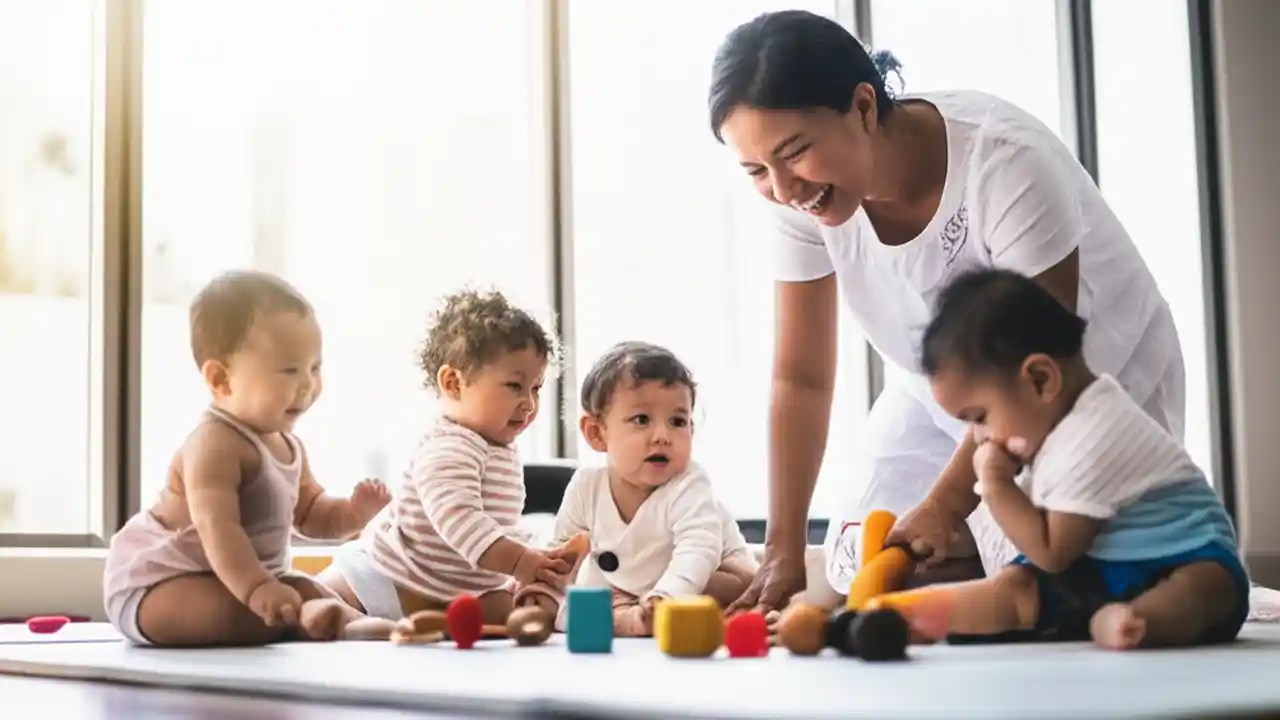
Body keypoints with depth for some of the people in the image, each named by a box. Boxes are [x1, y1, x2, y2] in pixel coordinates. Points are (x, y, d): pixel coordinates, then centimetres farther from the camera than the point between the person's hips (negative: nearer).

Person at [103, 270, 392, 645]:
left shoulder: (287, 445, 7)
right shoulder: (215, 445, -27)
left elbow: (309, 511, 18)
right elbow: (216, 527, -38)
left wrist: (352, 512, -3)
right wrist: (255, 589, -49)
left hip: (229, 578, 10)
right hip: (158, 584, -10)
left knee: (310, 591, 6)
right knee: (232, 614, -38)